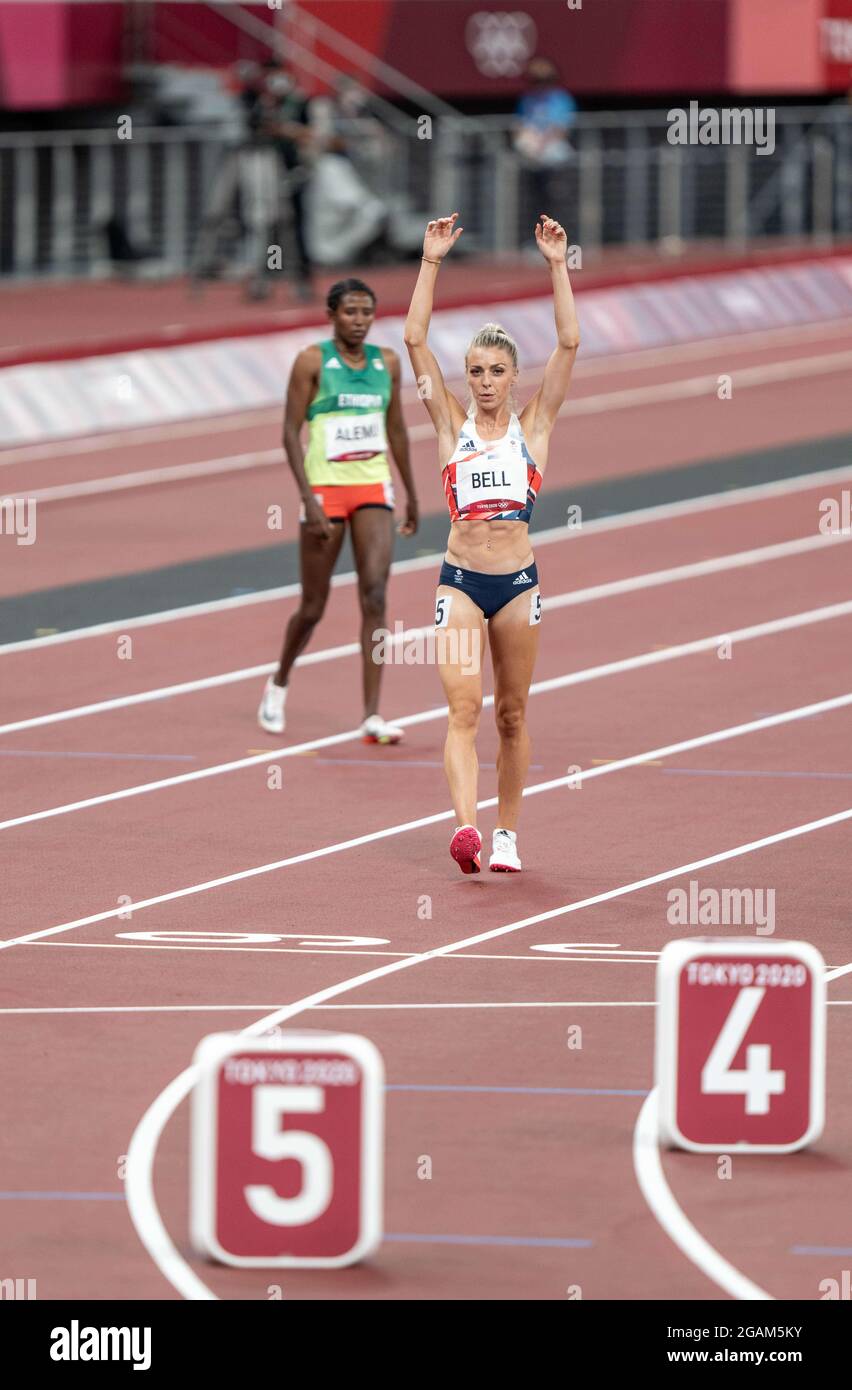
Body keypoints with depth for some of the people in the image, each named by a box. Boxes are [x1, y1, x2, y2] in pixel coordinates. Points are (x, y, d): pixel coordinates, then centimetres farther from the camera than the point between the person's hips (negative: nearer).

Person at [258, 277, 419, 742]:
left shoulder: (387, 362, 7)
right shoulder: (312, 362, -7)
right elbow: (290, 432, -9)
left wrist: (411, 494, 20)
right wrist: (308, 499, -17)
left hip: (374, 488, 3)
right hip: (326, 490, -3)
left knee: (375, 594, -12)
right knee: (313, 607, 5)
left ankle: (372, 717, -14)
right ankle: (279, 682, 35)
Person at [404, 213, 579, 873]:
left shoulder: (533, 427, 5)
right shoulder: (452, 424, 5)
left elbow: (569, 344, -2)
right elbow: (416, 341, -1)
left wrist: (558, 266, -6)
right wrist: (432, 262, -6)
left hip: (518, 582, 1)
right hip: (461, 580, -1)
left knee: (512, 714, 9)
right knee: (464, 707, -14)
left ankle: (506, 832, 19)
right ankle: (466, 826, -27)